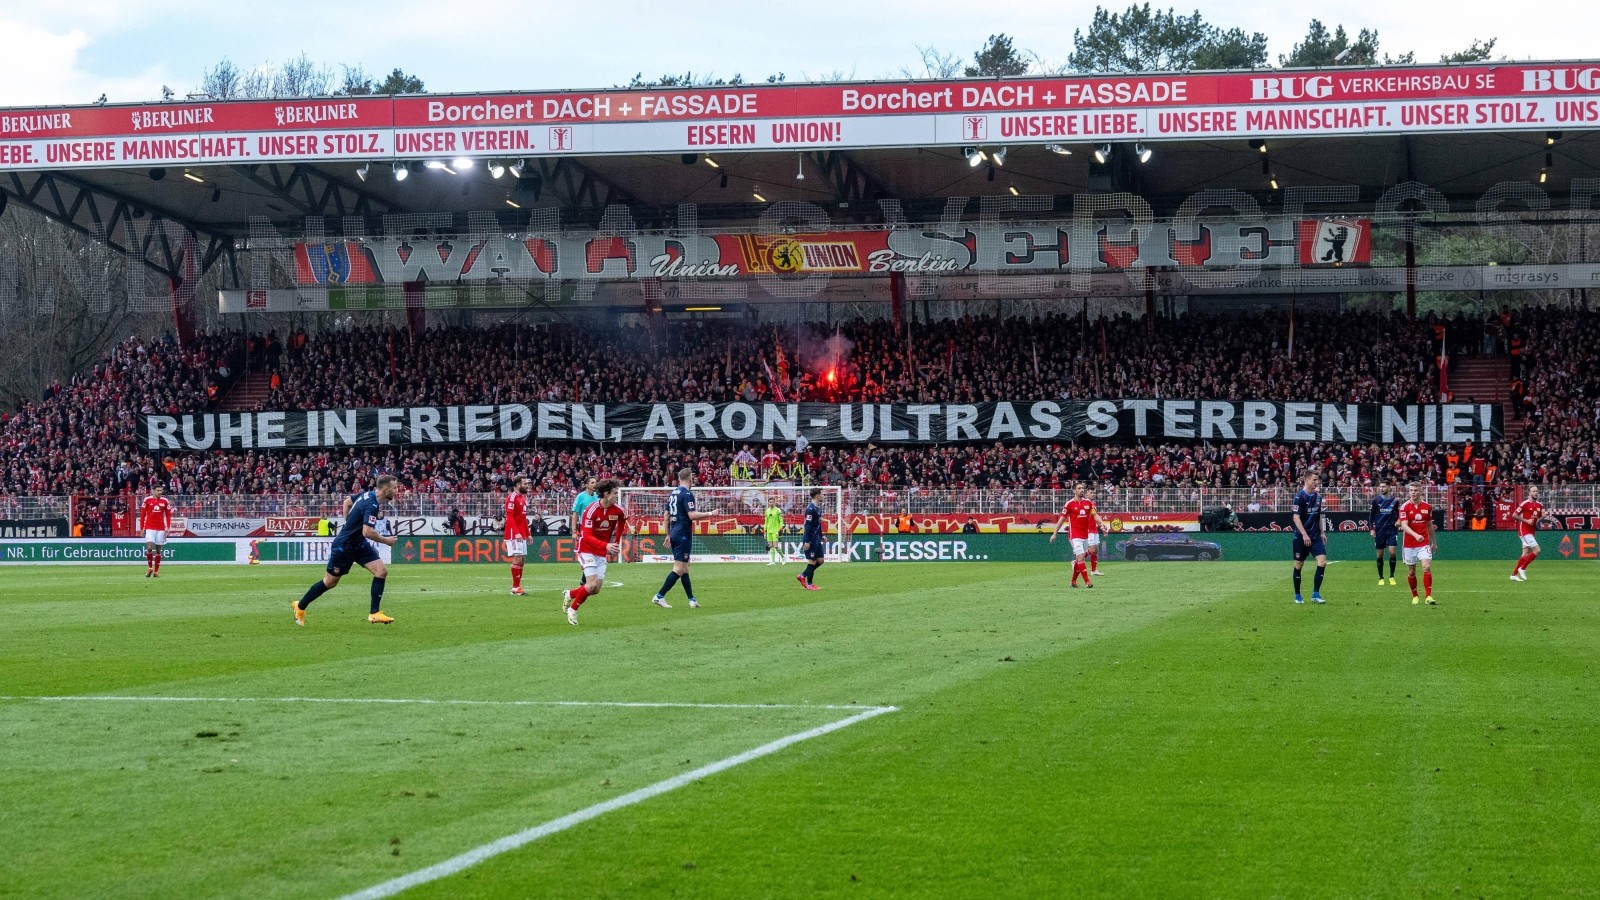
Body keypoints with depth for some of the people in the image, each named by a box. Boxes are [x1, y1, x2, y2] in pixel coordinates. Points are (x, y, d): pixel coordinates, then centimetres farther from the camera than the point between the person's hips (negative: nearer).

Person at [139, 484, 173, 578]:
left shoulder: (165, 501, 4)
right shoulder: (147, 500, -1)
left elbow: (168, 515, 8)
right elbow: (142, 514, 3)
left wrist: (168, 527, -1)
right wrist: (142, 528, 1)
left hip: (160, 528, 2)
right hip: (150, 528, -2)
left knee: (158, 550, 5)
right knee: (149, 547, -14)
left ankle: (156, 571, 11)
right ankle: (149, 567, 5)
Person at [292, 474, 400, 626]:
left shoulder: (368, 494, -1)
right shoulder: (372, 505, -28)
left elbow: (347, 502, 14)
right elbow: (367, 532, -34)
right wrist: (386, 540, -19)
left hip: (358, 544, 9)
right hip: (344, 546, -9)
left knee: (381, 571, -6)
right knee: (331, 582, 8)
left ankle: (374, 614, -3)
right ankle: (300, 606, 29)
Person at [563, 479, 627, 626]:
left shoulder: (617, 510, -6)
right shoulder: (591, 510, -23)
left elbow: (622, 520, 21)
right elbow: (586, 536, -28)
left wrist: (616, 540, 19)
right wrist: (606, 545, -40)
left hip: (602, 553, 6)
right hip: (588, 551, -6)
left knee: (596, 589, 2)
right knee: (592, 585, -18)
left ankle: (569, 595, 27)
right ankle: (573, 609, 3)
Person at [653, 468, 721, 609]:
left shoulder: (672, 494, 12)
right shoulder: (687, 494, -14)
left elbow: (667, 516, 16)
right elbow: (692, 515, -22)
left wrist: (668, 535, 22)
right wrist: (710, 514, -11)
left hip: (674, 534, 9)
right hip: (684, 535, -9)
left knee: (685, 567, 13)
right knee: (679, 569, -7)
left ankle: (691, 599, 16)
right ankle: (660, 596, -11)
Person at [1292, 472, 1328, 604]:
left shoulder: (1318, 497, 8)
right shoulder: (1300, 496, -11)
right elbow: (1296, 517, -16)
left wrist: (1321, 533, 15)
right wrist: (1304, 534, -23)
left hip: (1315, 536, 5)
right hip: (1301, 537, -5)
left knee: (1322, 561, -11)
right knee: (1299, 564, 4)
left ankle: (1315, 594, -7)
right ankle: (1297, 595, 18)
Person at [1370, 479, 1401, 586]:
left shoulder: (1395, 500, 0)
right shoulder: (1376, 500, 0)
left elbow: (1399, 513, 12)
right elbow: (1371, 515, 6)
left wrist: (1398, 520, -8)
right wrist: (1371, 529, 0)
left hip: (1391, 529, -1)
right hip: (1379, 530, 1)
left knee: (1392, 551, -11)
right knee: (1380, 554, 3)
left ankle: (1392, 576, 2)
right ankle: (1380, 578, 13)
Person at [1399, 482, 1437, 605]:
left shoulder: (1427, 507, 4)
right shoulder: (1405, 507, -7)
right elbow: (1404, 525, -19)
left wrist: (1434, 542, 22)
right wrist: (1415, 535, -35)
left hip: (1424, 544, 1)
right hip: (1409, 544, -1)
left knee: (1427, 567, -15)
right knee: (1411, 572, 7)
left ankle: (1428, 596, -15)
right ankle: (1415, 596, 23)